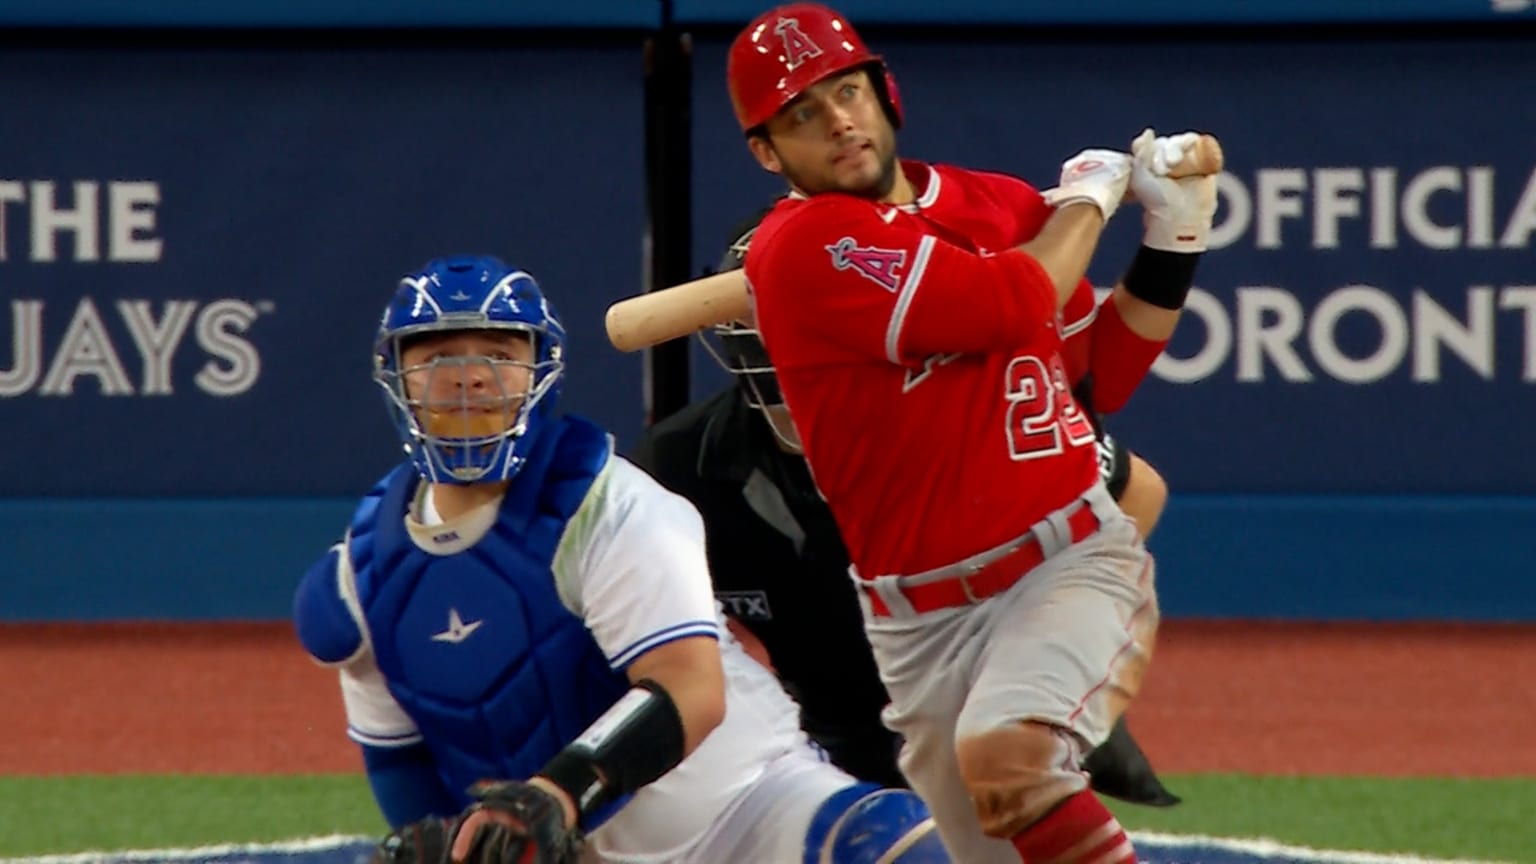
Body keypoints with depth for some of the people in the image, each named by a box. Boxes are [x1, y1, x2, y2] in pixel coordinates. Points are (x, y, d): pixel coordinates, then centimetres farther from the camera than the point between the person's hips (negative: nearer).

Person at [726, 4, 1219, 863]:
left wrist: (1176, 236, 8)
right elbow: (1012, 306, -18)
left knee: (1002, 752, -32)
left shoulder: (1004, 205, 7)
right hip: (925, 620, 0)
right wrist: (1089, 197, 0)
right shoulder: (800, 246, -11)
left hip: (1074, 562, 0)